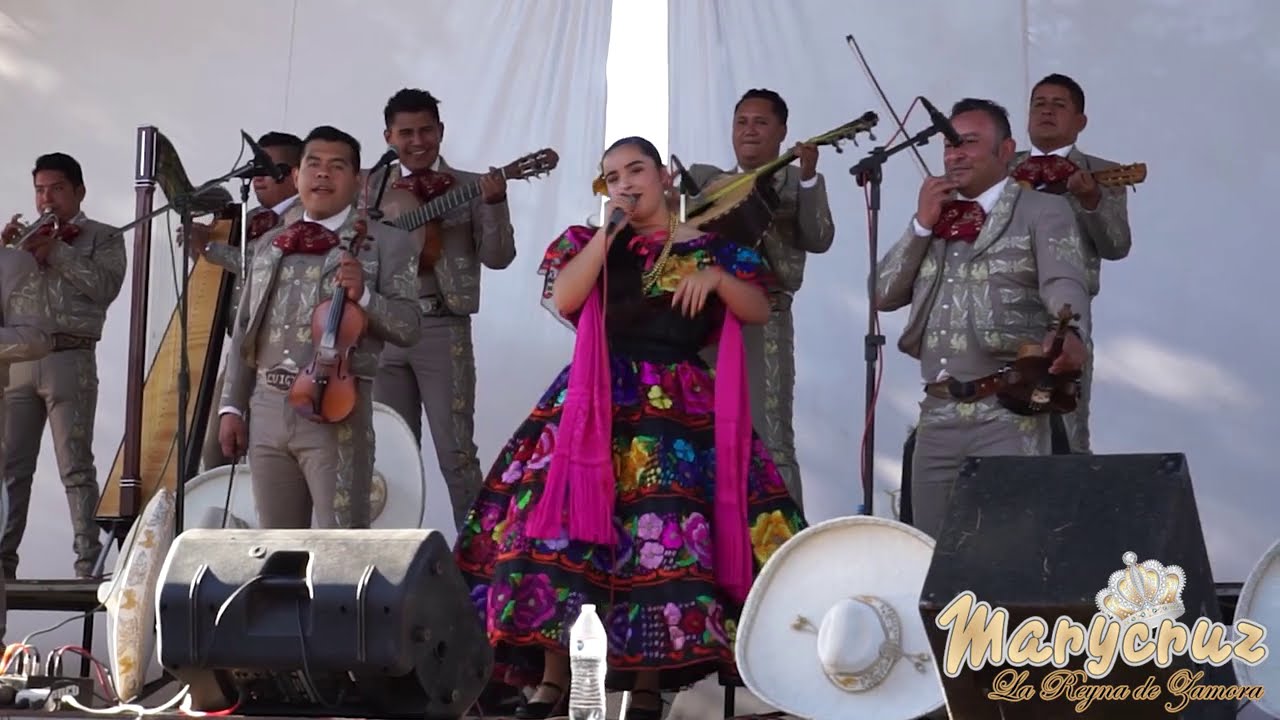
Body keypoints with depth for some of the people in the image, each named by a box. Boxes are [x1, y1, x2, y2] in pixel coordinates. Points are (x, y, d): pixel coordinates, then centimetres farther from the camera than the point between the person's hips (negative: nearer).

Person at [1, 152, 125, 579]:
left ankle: (88, 563, -4)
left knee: (75, 467, -4)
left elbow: (104, 286, -7)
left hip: (70, 359, -4)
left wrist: (56, 251, -7)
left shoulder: (103, 237, 10)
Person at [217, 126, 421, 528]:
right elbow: (244, 330, 18)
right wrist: (232, 406, 11)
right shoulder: (270, 244, 17)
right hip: (266, 408, 5)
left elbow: (408, 327, -6)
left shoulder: (387, 243, 2)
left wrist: (363, 296, -23)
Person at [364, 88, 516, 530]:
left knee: (455, 451, -4)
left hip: (442, 328, -3)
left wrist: (495, 204, -21)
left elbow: (498, 257, -5)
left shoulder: (469, 189, 3)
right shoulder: (372, 186, 11)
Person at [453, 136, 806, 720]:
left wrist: (716, 276, -11)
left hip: (680, 409, 0)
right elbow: (562, 300, -6)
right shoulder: (590, 242, 12)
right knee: (562, 526, -11)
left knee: (667, 537, -10)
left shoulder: (708, 246, 10)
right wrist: (611, 229, -6)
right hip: (594, 405, 1)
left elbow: (759, 312, 6)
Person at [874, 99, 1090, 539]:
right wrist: (922, 224, 2)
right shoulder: (935, 217, 18)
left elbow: (1064, 285, -15)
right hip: (937, 414, 5)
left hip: (1007, 414, -5)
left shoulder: (1043, 212, 2)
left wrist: (1070, 334, -36)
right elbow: (884, 295, 12)